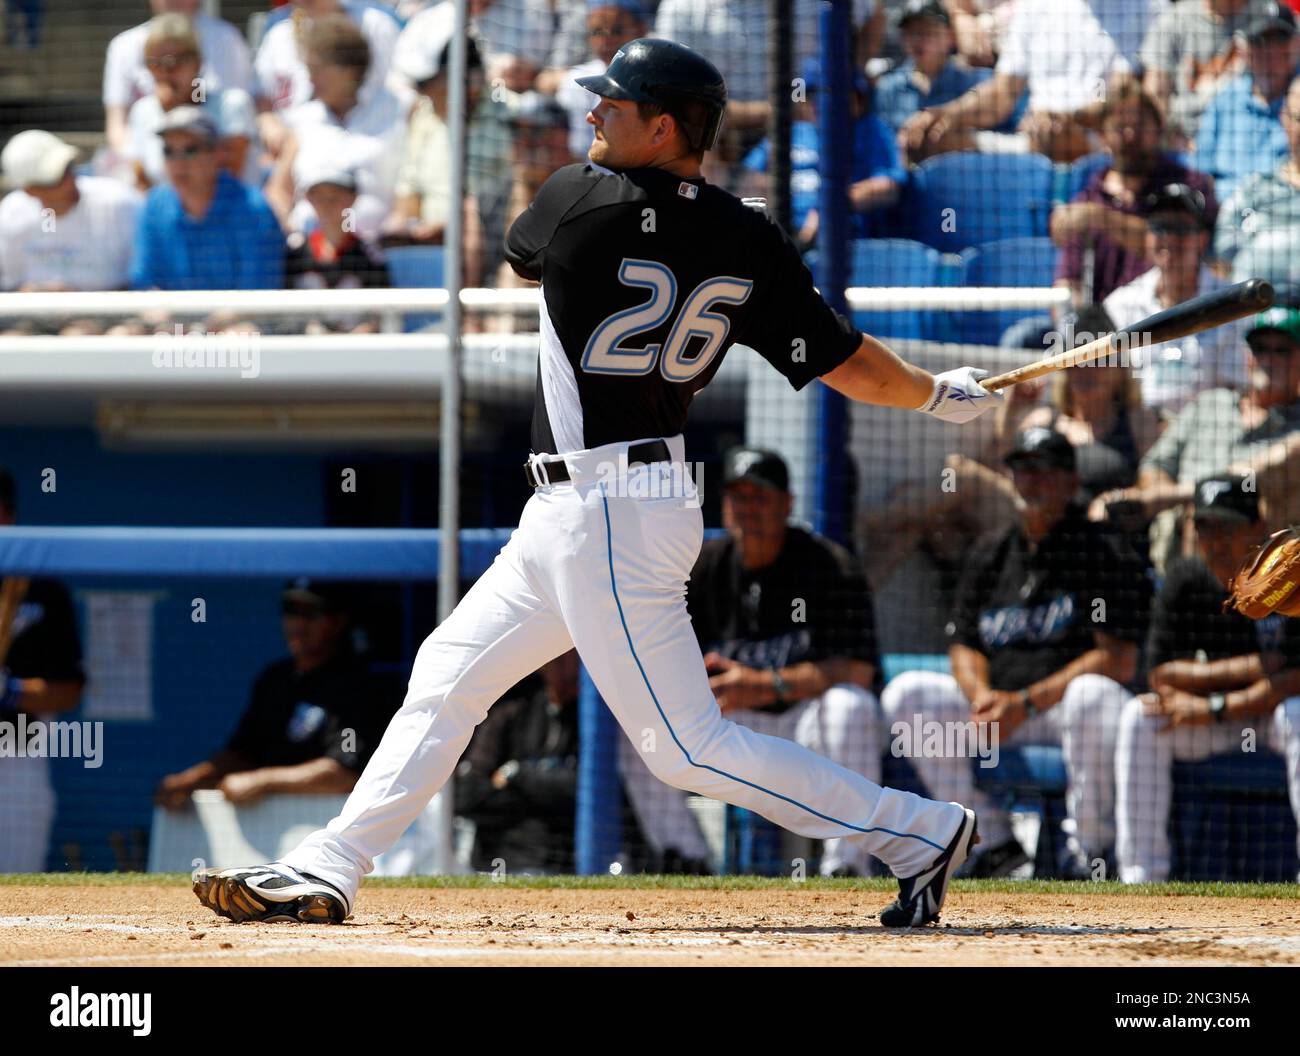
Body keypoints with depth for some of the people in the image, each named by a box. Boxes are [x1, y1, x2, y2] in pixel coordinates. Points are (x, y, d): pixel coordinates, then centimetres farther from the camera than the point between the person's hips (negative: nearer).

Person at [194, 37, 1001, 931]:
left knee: (690, 748, -6)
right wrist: (940, 394, 17)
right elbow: (851, 367, -1)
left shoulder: (581, 202, -14)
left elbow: (522, 251, 11)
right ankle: (329, 871, 18)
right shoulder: (750, 244, 1)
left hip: (608, 520, -9)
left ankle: (917, 831, -3)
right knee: (448, 673, 15)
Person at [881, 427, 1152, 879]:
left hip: (1065, 704, -6)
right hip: (997, 701, 6)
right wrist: (981, 694, -10)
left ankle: (1089, 848, -25)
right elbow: (964, 644, 15)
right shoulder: (990, 553, 15)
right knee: (906, 694, -14)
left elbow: (1120, 663, -14)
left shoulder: (1106, 553, -4)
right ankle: (993, 839, -13)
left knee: (1093, 694, -40)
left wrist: (1027, 702, -20)